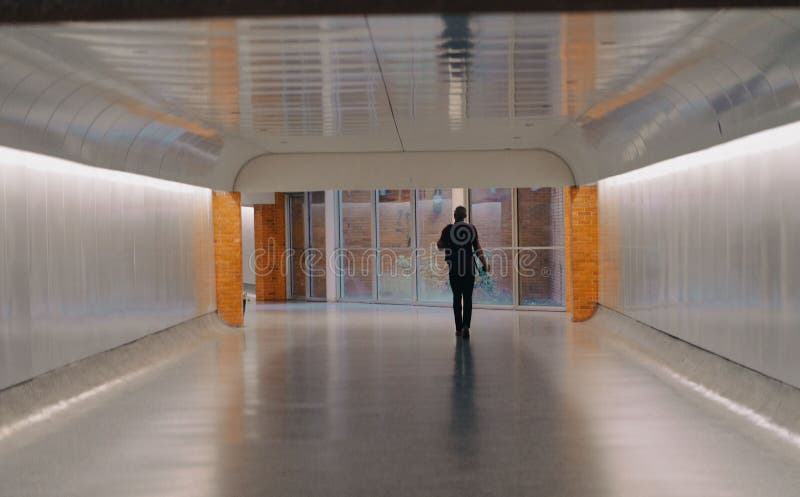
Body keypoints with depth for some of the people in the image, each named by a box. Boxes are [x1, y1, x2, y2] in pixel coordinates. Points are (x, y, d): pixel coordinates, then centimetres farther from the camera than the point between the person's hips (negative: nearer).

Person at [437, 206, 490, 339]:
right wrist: (484, 264, 10)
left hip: (454, 269, 0)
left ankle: (459, 329, 10)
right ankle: (466, 326, -15)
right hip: (469, 268, 0)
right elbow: (477, 248, 1)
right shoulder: (472, 228, 1)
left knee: (457, 298, 9)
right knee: (468, 298, 3)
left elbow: (440, 246, 8)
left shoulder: (448, 229, -3)